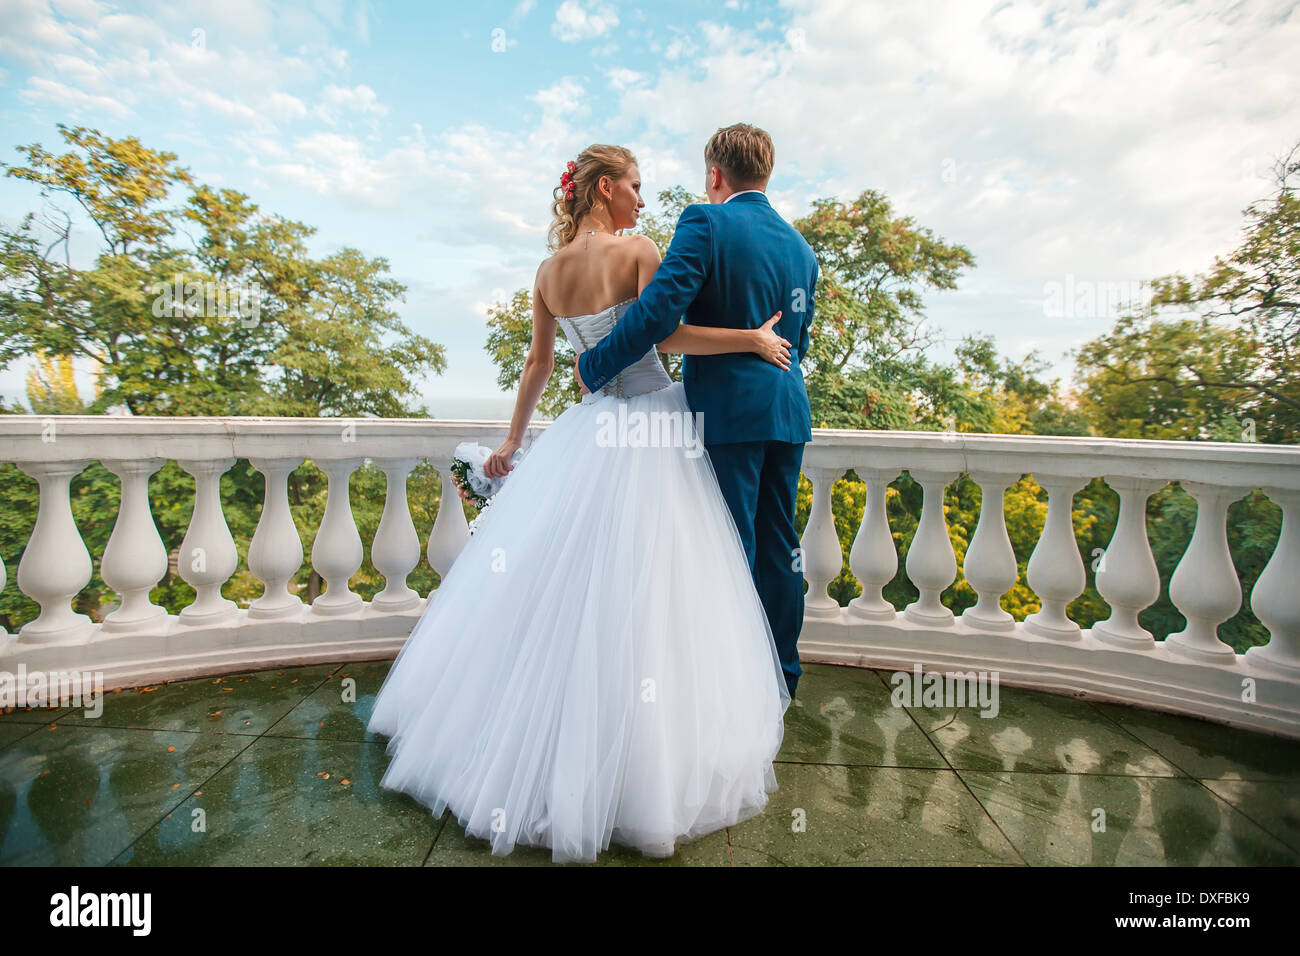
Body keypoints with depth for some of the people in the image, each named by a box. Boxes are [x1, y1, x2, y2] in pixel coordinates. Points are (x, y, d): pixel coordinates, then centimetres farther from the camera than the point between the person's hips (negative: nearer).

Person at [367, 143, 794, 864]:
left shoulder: (549, 271, 10)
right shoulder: (639, 251, -7)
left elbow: (538, 360, 14)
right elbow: (668, 334, -19)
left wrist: (514, 439, 23)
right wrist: (754, 337, -9)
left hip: (589, 429, 6)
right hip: (651, 433, -6)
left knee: (554, 583, 15)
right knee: (637, 596, 1)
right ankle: (641, 762, 12)